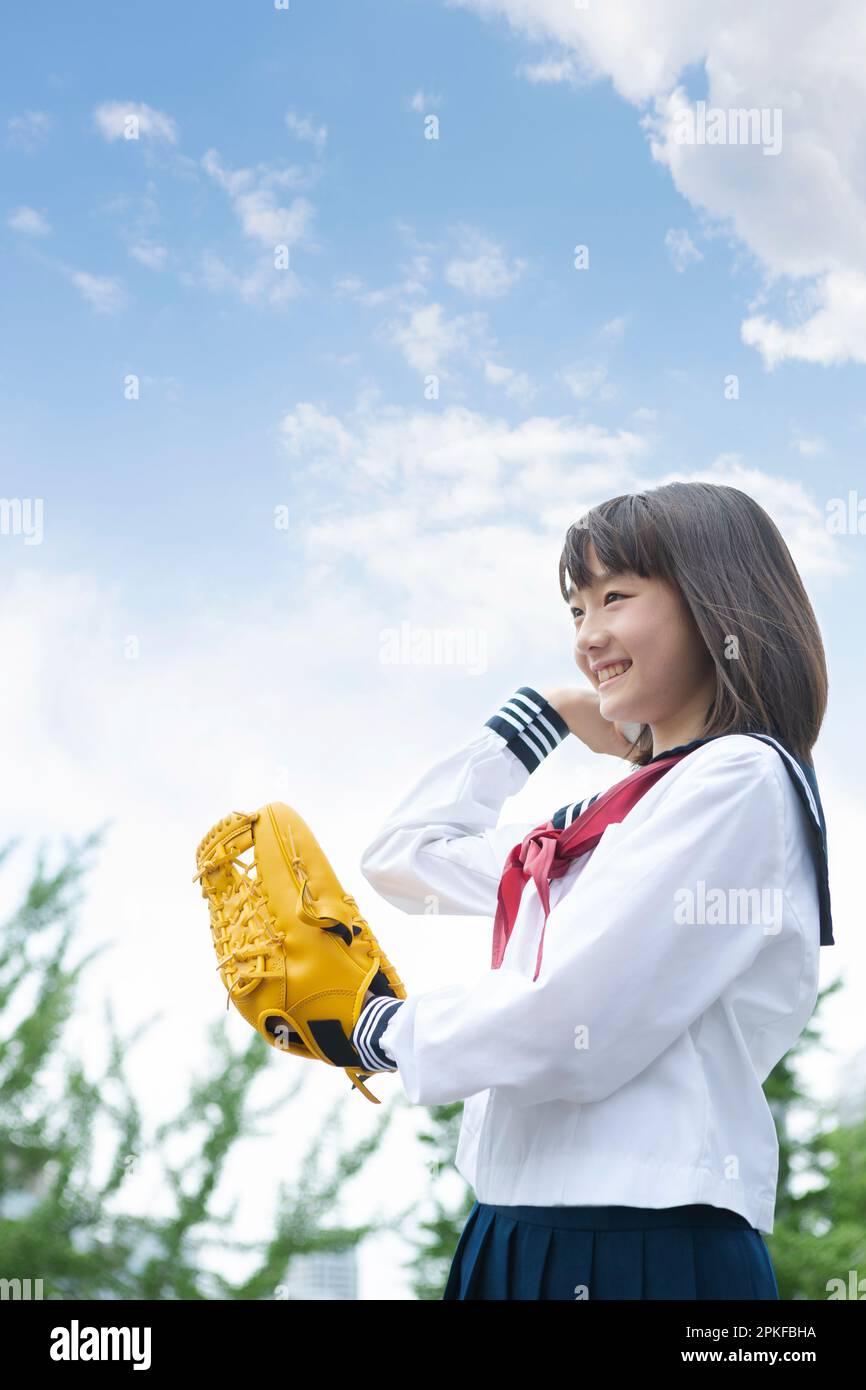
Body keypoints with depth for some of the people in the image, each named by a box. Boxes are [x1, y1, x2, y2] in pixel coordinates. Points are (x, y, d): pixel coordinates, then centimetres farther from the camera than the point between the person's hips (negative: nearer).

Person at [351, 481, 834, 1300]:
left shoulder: (742, 780, -10)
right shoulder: (608, 818, 16)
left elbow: (568, 1026, -17)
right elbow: (401, 858, 28)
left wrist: (390, 1031, 0)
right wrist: (542, 717, 22)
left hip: (644, 1244, -8)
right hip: (526, 1235, 8)